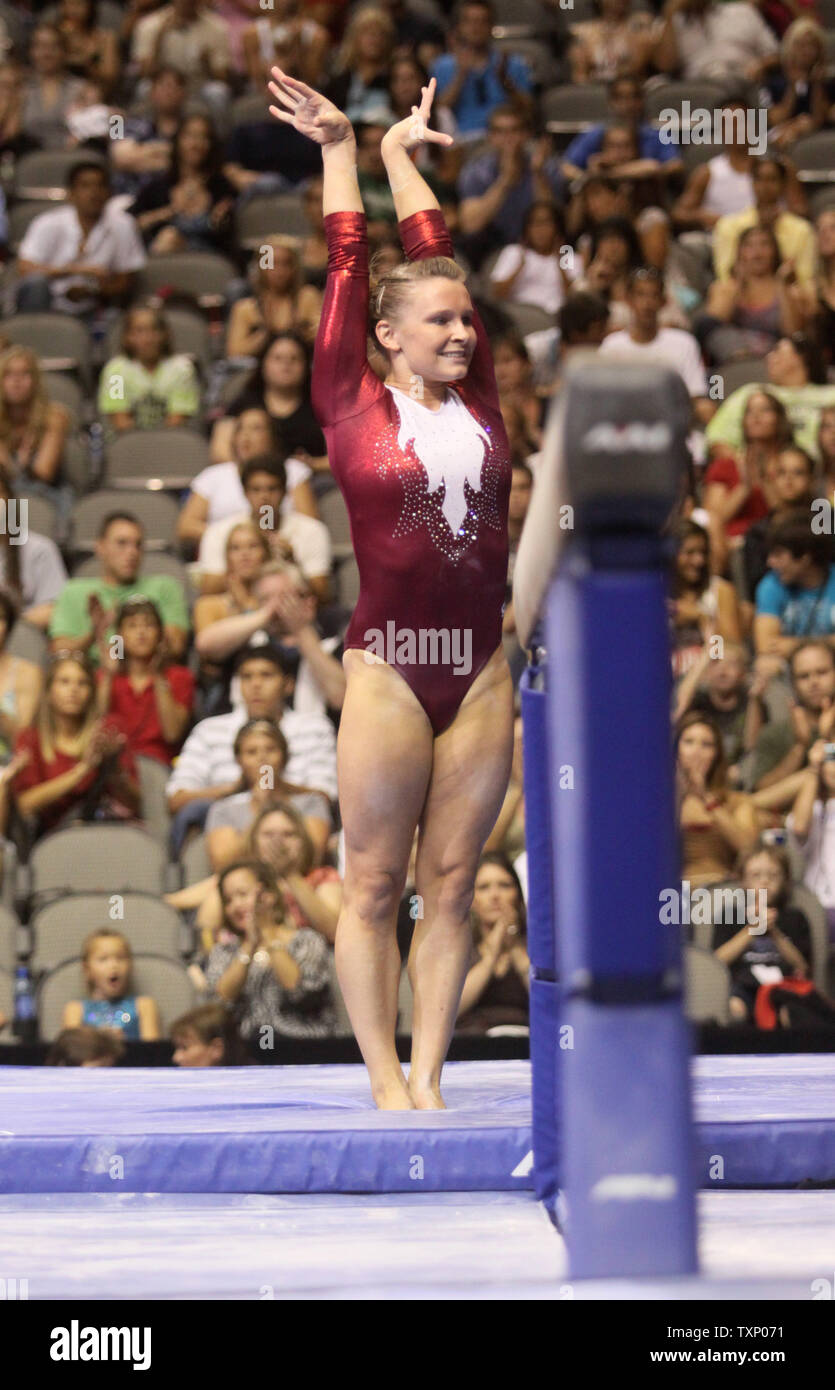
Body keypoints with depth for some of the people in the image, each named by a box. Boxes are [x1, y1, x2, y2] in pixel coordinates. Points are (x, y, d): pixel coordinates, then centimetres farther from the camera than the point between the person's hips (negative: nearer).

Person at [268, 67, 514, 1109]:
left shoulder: (475, 396, 8)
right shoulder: (354, 406, -1)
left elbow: (432, 252, 14)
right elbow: (348, 268, 4)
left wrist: (404, 152, 22)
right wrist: (337, 150, 12)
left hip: (482, 672, 4)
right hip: (388, 672, -4)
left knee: (451, 882, 6)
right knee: (375, 886, 1)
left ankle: (428, 1075, 10)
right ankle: (384, 1081, 6)